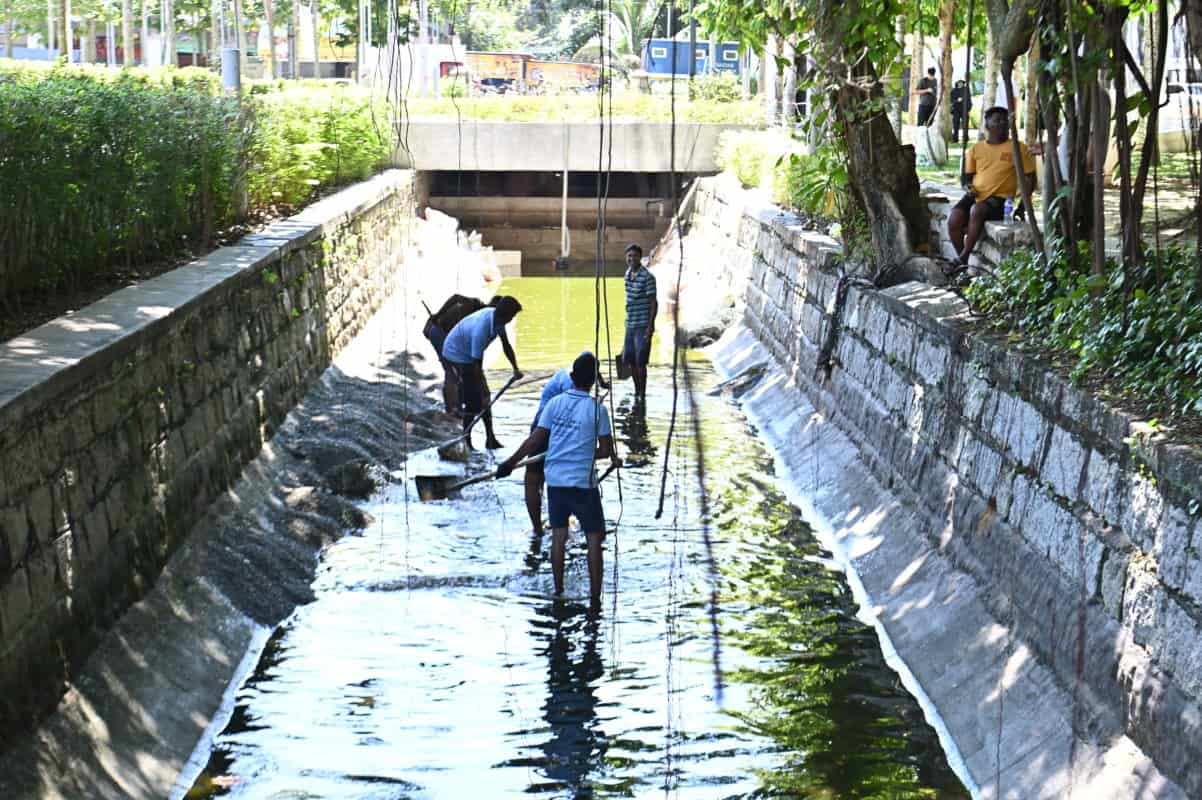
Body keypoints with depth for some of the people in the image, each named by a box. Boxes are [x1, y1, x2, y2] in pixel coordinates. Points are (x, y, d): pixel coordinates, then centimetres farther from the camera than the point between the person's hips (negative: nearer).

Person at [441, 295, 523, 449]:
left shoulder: (497, 319, -12)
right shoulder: (481, 328, -37)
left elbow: (506, 345, 1)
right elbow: (477, 364, -32)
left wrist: (515, 369, -11)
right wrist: (482, 395, -29)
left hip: (469, 355, 9)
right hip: (456, 356, -9)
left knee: (484, 396, 9)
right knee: (472, 401, -10)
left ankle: (491, 439, 15)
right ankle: (466, 443, 0)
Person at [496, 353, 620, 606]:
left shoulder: (555, 403, 0)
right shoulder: (597, 409, -8)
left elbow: (535, 440, 0)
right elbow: (605, 450, -5)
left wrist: (511, 461, 10)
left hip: (555, 480, 4)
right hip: (584, 482, -4)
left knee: (558, 536, 15)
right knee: (594, 538, 5)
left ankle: (558, 591, 19)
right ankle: (595, 598, 3)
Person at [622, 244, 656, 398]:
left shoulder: (647, 277, -13)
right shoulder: (628, 274, 9)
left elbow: (653, 303, -13)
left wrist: (650, 326, -18)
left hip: (643, 326, -7)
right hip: (630, 325, 7)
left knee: (640, 361, -7)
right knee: (630, 360, 12)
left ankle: (642, 393, 3)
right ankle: (636, 391, 25)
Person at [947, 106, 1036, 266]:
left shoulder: (1018, 148, 4)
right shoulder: (976, 149, 13)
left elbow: (1029, 177, 5)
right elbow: (967, 176, 21)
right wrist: (968, 187, -2)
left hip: (1000, 199, -3)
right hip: (976, 196, 4)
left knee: (977, 210, -36)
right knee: (953, 219, -25)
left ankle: (964, 257, -26)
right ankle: (961, 260, -6)